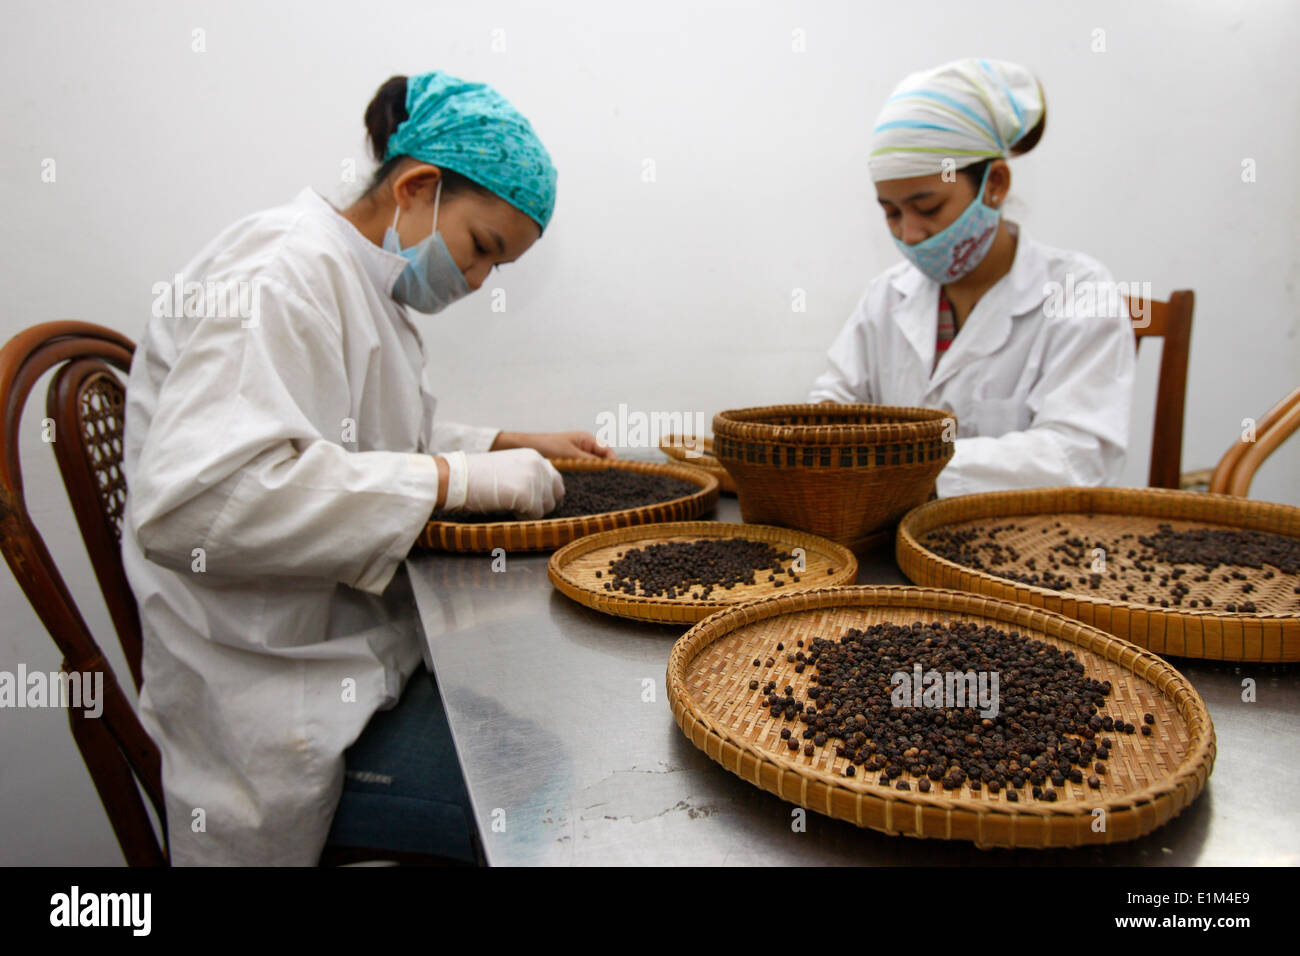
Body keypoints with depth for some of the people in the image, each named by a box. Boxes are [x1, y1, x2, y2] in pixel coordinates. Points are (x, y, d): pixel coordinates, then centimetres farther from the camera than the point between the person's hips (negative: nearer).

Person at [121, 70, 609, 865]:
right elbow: (191, 499, -30)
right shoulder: (286, 272, -17)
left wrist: (516, 446, 12)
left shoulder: (369, 288, 14)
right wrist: (456, 480, -27)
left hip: (362, 653, 9)